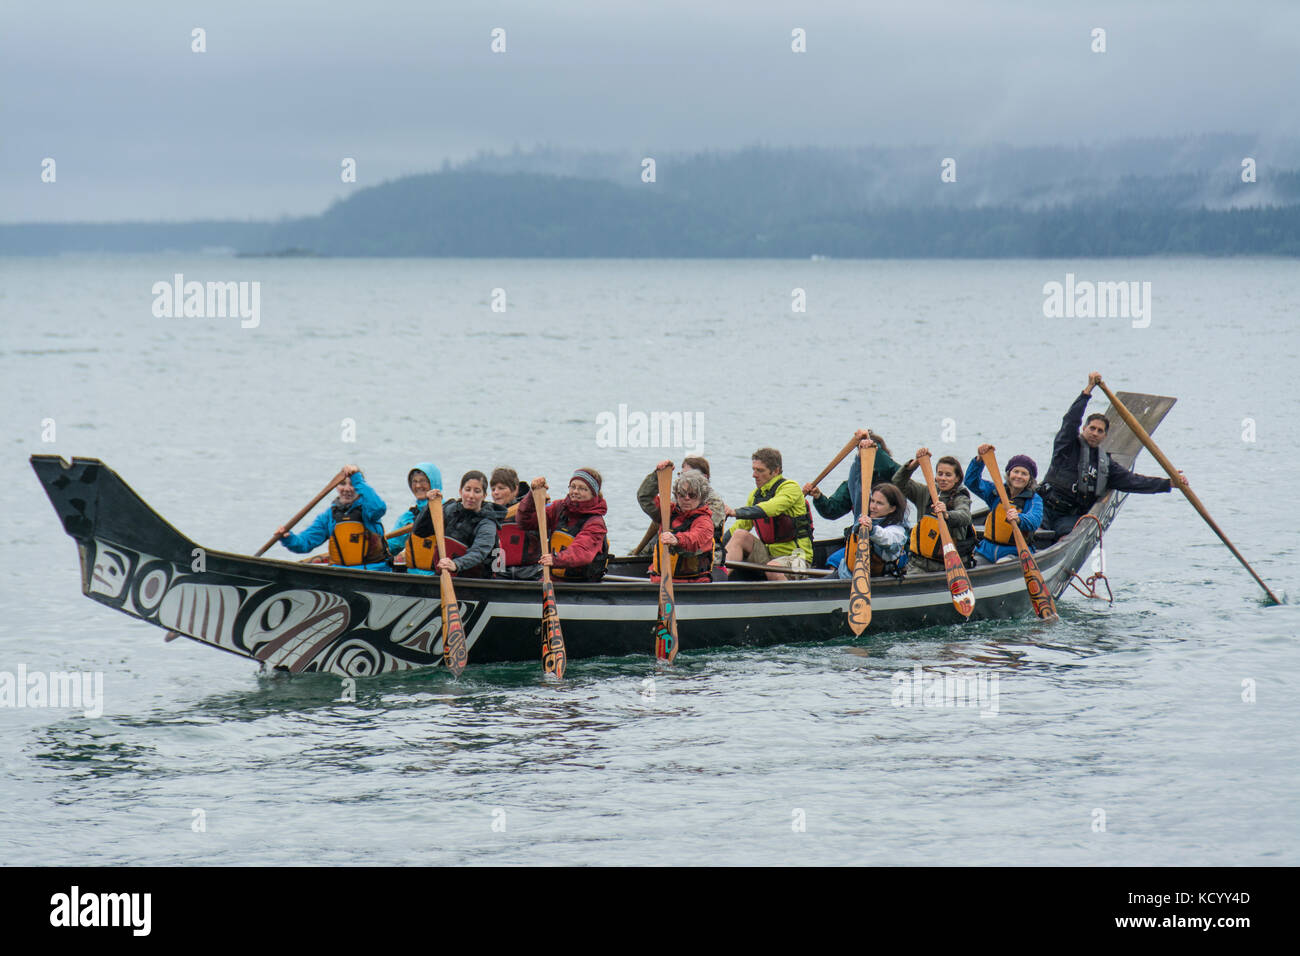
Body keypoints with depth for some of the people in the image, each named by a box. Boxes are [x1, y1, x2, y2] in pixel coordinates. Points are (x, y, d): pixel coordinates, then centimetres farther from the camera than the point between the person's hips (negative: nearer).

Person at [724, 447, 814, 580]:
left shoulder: (790, 488, -11)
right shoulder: (755, 495, 12)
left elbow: (770, 509, -29)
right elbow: (740, 526, 16)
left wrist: (736, 512, -37)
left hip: (793, 555, -7)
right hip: (769, 554, 7)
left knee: (772, 568, -37)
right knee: (740, 535, -15)